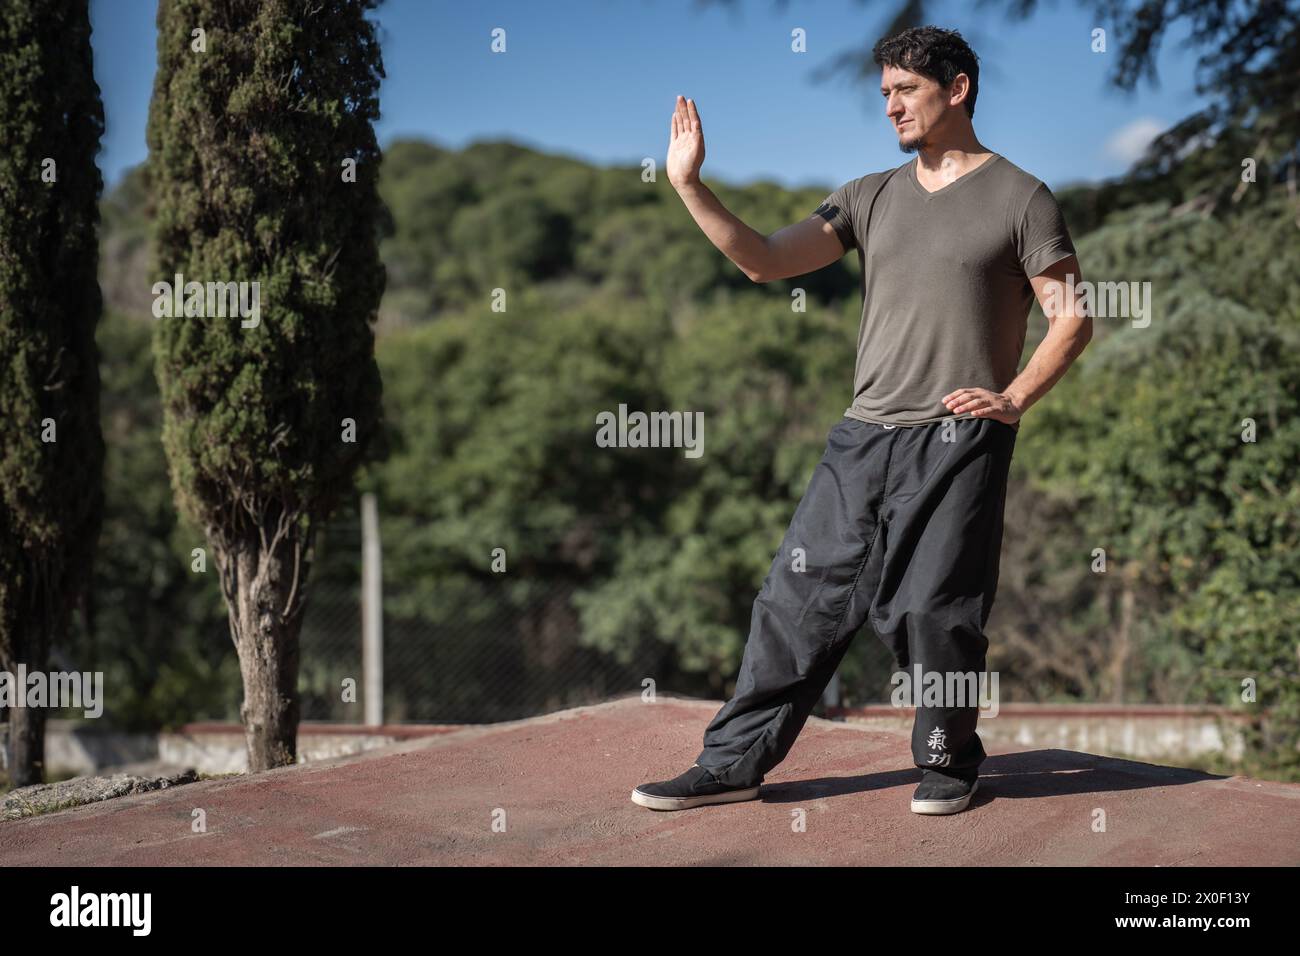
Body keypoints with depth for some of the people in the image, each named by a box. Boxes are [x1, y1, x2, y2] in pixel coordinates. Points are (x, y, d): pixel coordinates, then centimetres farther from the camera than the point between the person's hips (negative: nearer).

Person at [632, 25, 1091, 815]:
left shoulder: (1020, 198, 1)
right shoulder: (872, 197, 14)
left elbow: (1073, 318, 0)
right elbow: (767, 260, 6)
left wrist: (1013, 399, -11)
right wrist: (689, 186, -2)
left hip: (958, 441, -5)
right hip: (865, 436, 5)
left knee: (936, 611, -2)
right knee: (801, 595, 3)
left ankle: (950, 763, 19)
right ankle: (735, 763, 9)